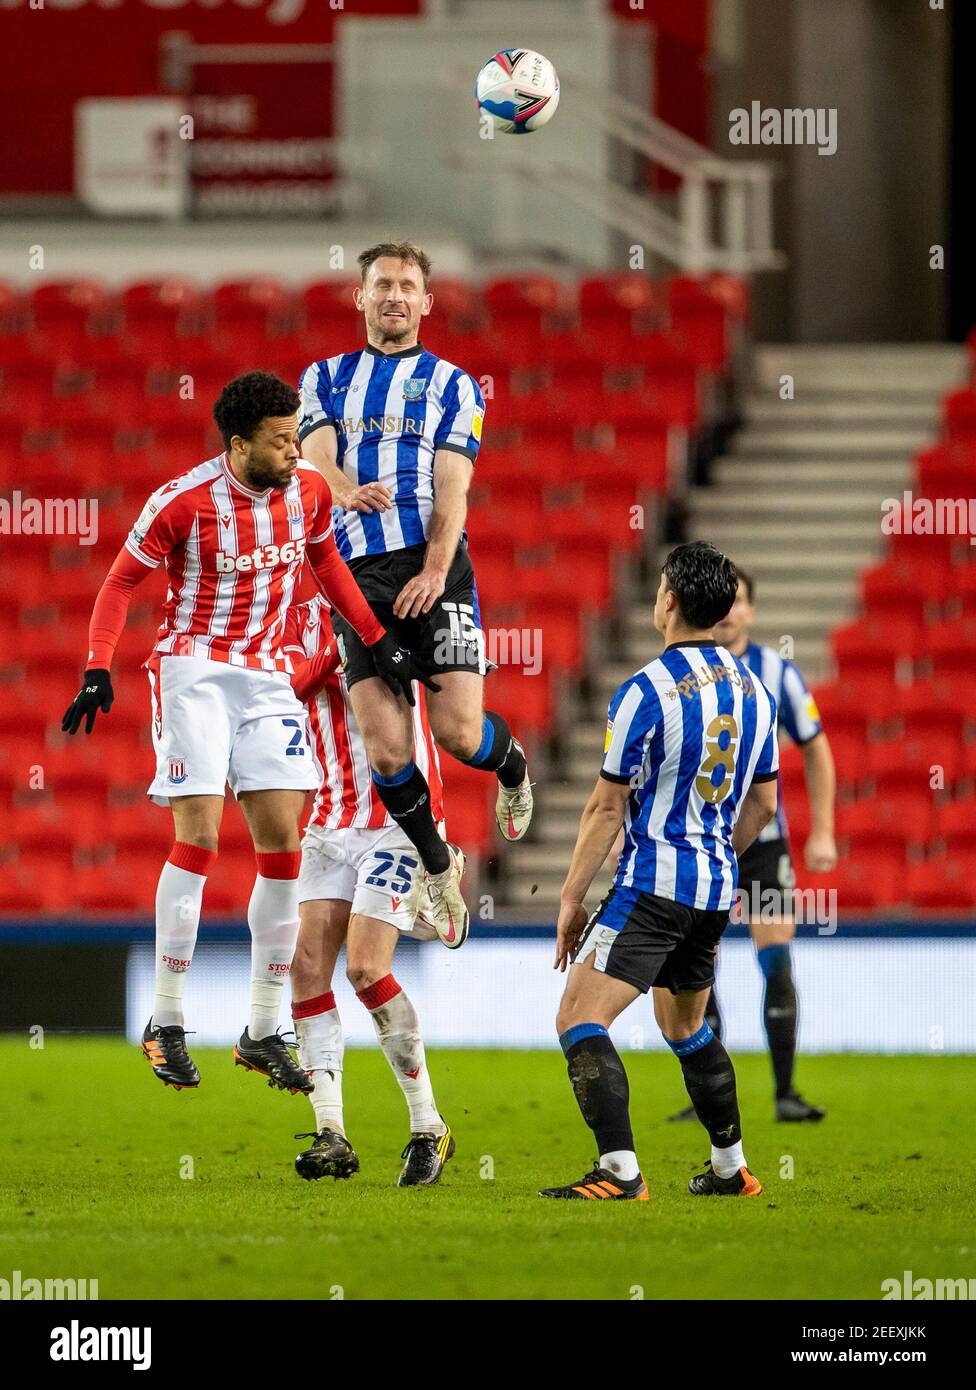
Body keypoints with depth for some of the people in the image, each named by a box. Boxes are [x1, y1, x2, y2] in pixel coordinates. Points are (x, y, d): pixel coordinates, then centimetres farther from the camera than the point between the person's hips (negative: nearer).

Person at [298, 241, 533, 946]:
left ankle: (513, 765, 24)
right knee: (386, 748, -9)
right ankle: (438, 869, 12)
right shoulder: (326, 378, 18)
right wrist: (346, 490, -24)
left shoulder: (452, 384, 12)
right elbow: (317, 456, 1)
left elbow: (452, 486, 1)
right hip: (359, 570, 2)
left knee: (459, 730, -12)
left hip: (434, 565, -2)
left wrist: (434, 572, -15)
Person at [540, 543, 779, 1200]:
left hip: (652, 885, -8)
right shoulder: (755, 690, 7)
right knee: (687, 1029, 25)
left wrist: (571, 898, -3)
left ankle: (620, 1171, -25)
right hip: (717, 887, 8)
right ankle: (731, 1169, 29)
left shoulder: (646, 691, -14)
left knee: (580, 1022, -11)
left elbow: (607, 808, -11)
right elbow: (763, 805, 15)